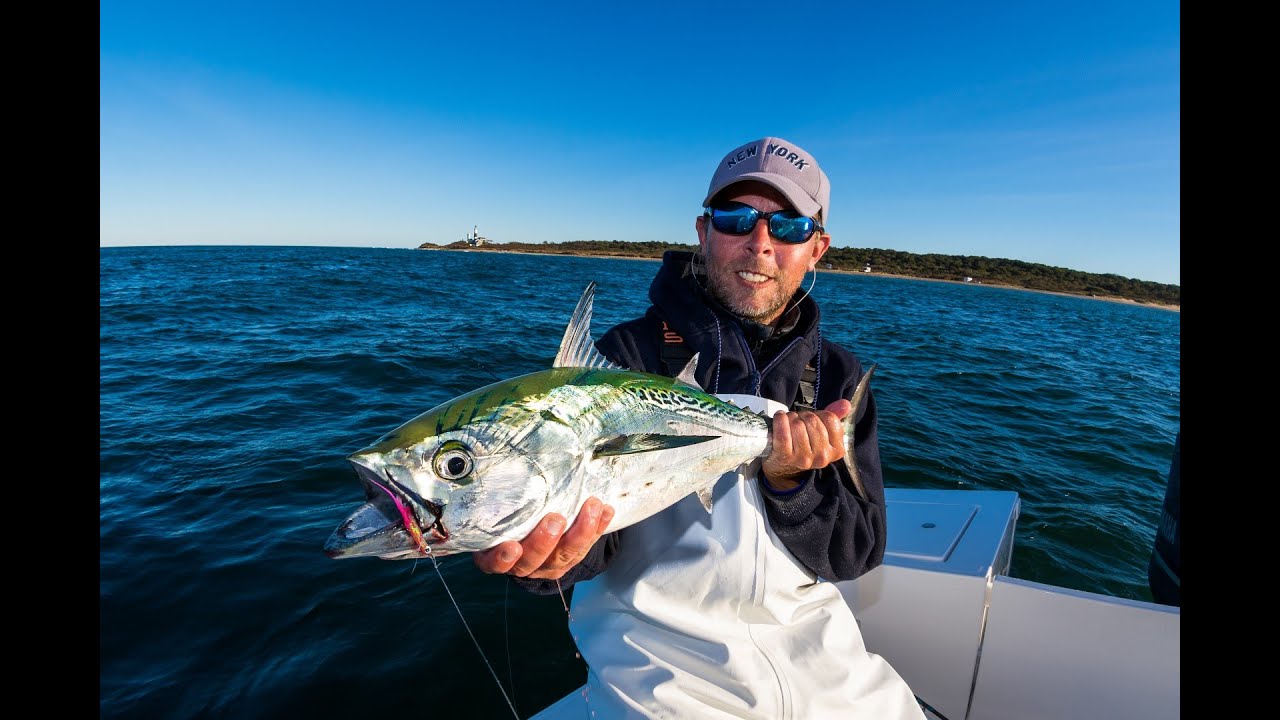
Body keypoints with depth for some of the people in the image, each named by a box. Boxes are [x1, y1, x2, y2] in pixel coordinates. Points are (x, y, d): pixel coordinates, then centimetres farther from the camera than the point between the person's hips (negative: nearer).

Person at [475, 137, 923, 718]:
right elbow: (593, 528, -13)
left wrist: (788, 481, -16)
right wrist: (543, 548, -35)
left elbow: (858, 556, 2)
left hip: (806, 633, 4)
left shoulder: (839, 376, 2)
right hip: (659, 641, -3)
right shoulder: (633, 351, -9)